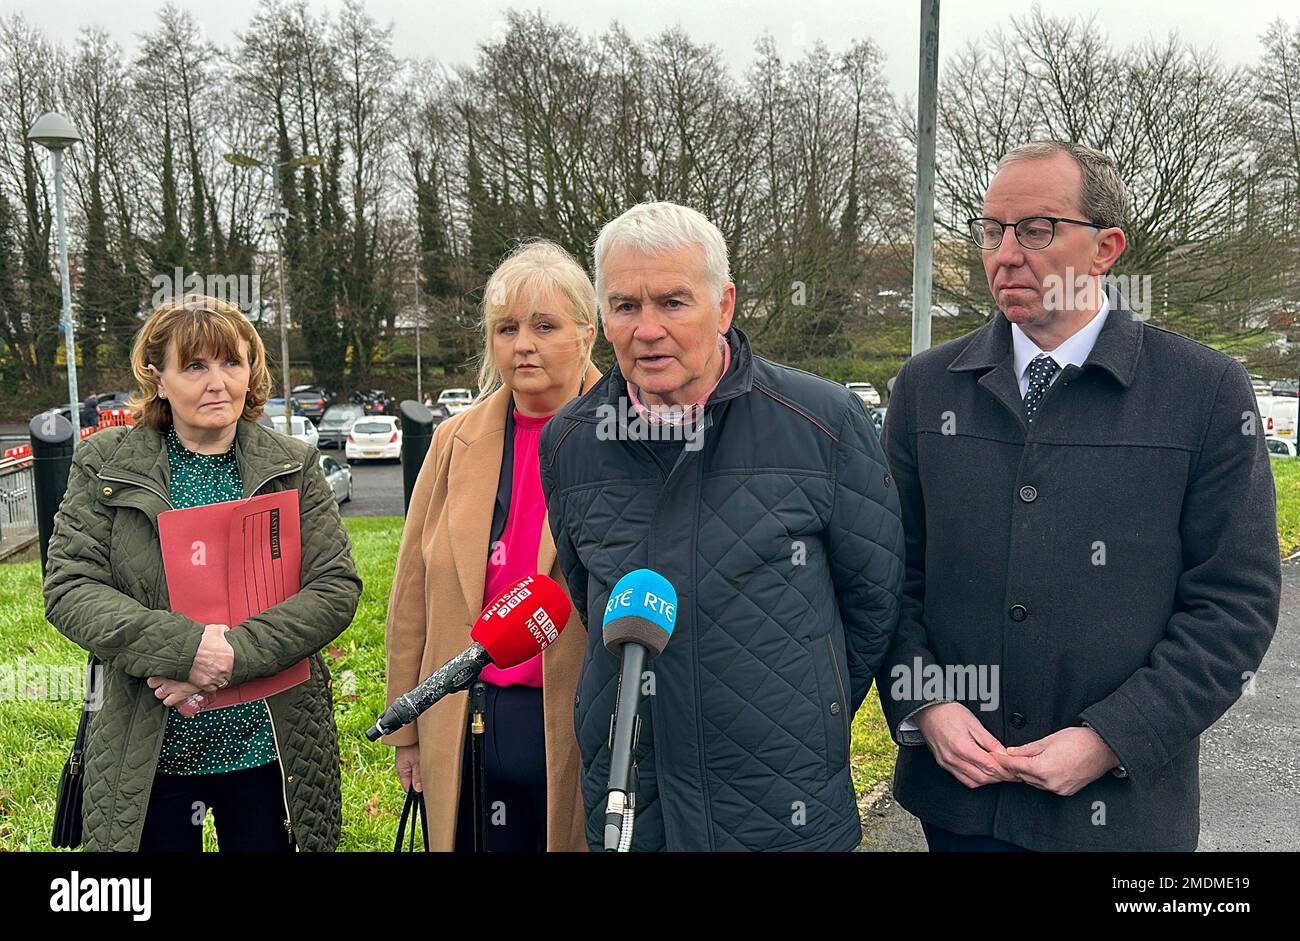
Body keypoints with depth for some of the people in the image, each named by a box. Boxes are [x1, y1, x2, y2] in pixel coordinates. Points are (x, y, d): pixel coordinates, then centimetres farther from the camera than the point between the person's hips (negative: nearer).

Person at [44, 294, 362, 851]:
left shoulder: (292, 466, -1)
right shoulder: (105, 465, -1)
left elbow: (337, 587, -8)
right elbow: (68, 587, -8)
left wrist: (236, 654, -21)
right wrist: (184, 648, -22)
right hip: (149, 752, 0)